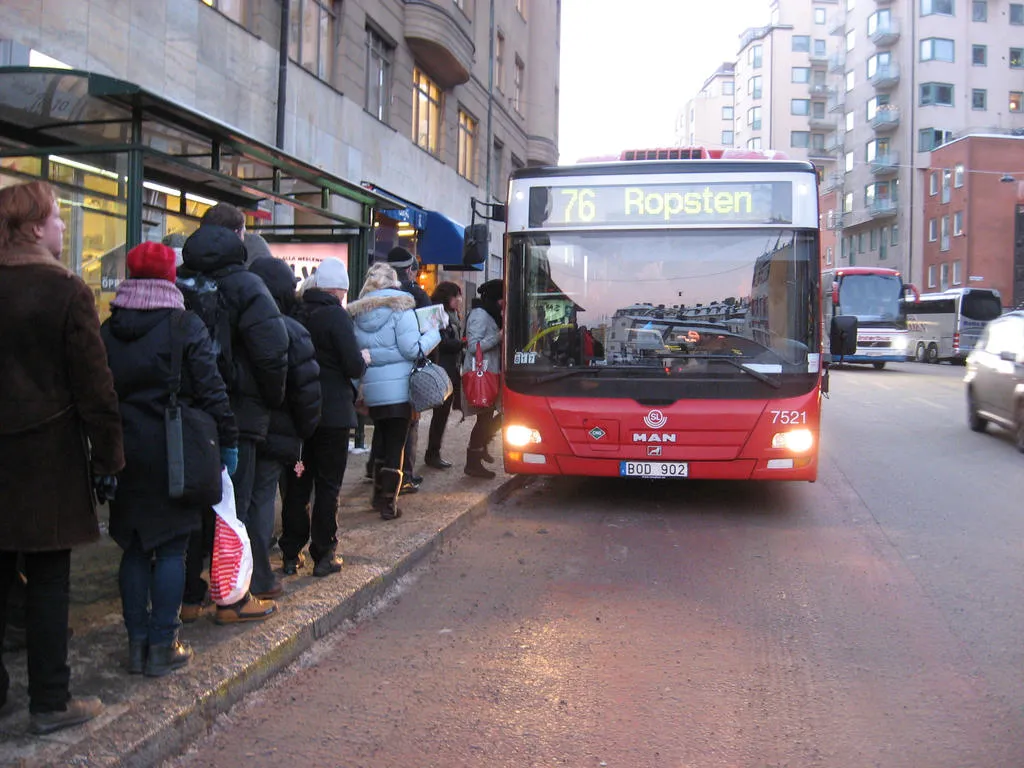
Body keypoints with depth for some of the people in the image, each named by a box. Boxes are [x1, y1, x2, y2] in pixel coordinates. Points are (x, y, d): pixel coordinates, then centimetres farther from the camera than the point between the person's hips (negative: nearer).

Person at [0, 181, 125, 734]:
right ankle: (50, 703, 11)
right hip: (49, 456, -5)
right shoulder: (66, 291, -11)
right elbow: (94, 385, -12)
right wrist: (108, 459, -5)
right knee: (48, 582, 3)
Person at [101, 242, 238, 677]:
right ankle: (163, 646, 7)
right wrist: (227, 442, -2)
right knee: (171, 548, 3)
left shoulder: (107, 331, 5)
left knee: (134, 548, 12)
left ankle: (137, 643, 17)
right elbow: (211, 391, -10)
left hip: (124, 454, 4)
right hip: (173, 454, -4)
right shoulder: (185, 326, -8)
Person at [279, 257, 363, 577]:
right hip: (332, 413, -5)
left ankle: (291, 555, 17)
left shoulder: (297, 314, 4)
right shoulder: (336, 316, -13)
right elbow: (354, 367, -17)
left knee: (296, 484, 12)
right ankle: (324, 556, 8)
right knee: (328, 485, 5)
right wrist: (364, 359, 4)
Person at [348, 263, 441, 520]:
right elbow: (411, 349, -12)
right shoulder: (400, 308, -8)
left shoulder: (357, 314, 8)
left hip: (371, 389, 5)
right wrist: (435, 333, 0)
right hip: (398, 389, -5)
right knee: (396, 445, 1)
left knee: (383, 441, 20)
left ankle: (379, 496, 28)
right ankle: (389, 504, 3)